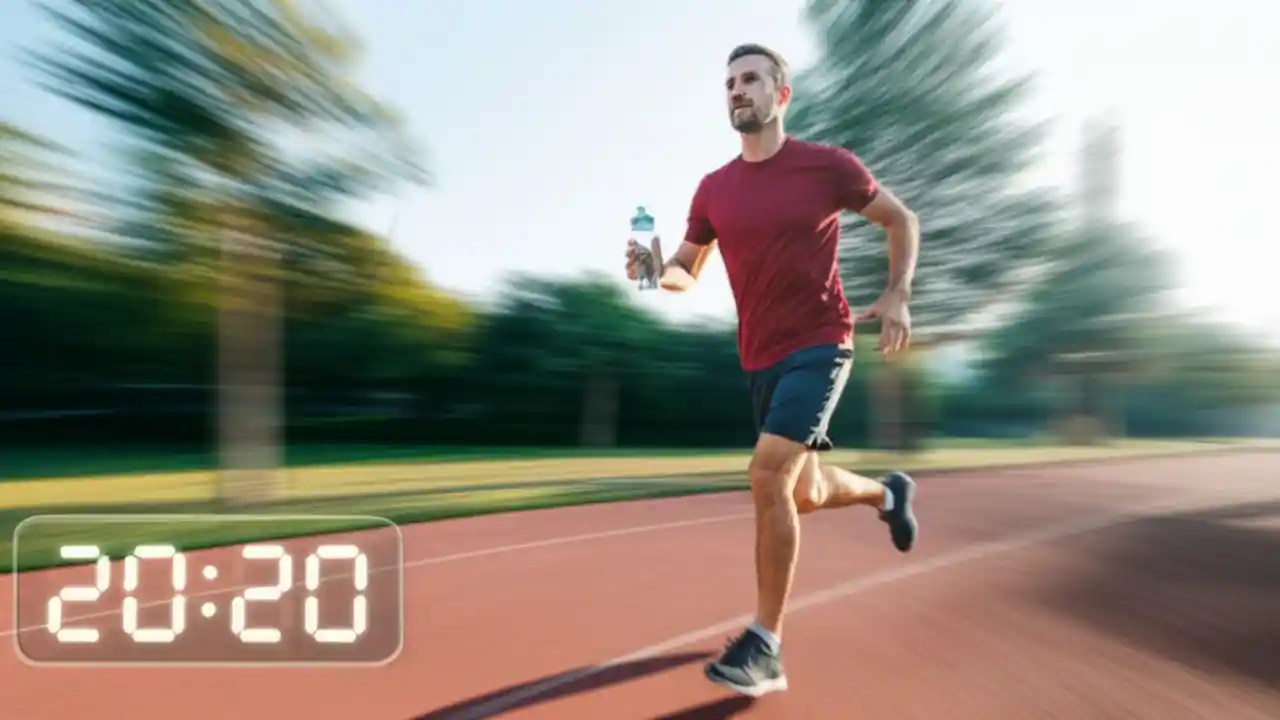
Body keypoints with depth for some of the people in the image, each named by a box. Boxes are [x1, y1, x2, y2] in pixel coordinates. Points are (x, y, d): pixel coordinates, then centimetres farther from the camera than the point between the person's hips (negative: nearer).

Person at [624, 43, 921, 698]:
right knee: (805, 495, 15)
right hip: (760, 356, 5)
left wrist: (896, 295, -5)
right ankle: (886, 492, 49)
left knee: (769, 475, -20)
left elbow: (902, 220, 8)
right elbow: (687, 272, 11)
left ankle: (765, 645, -3)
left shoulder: (827, 164, -4)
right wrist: (656, 270, -11)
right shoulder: (713, 188, 6)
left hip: (819, 344, -5)